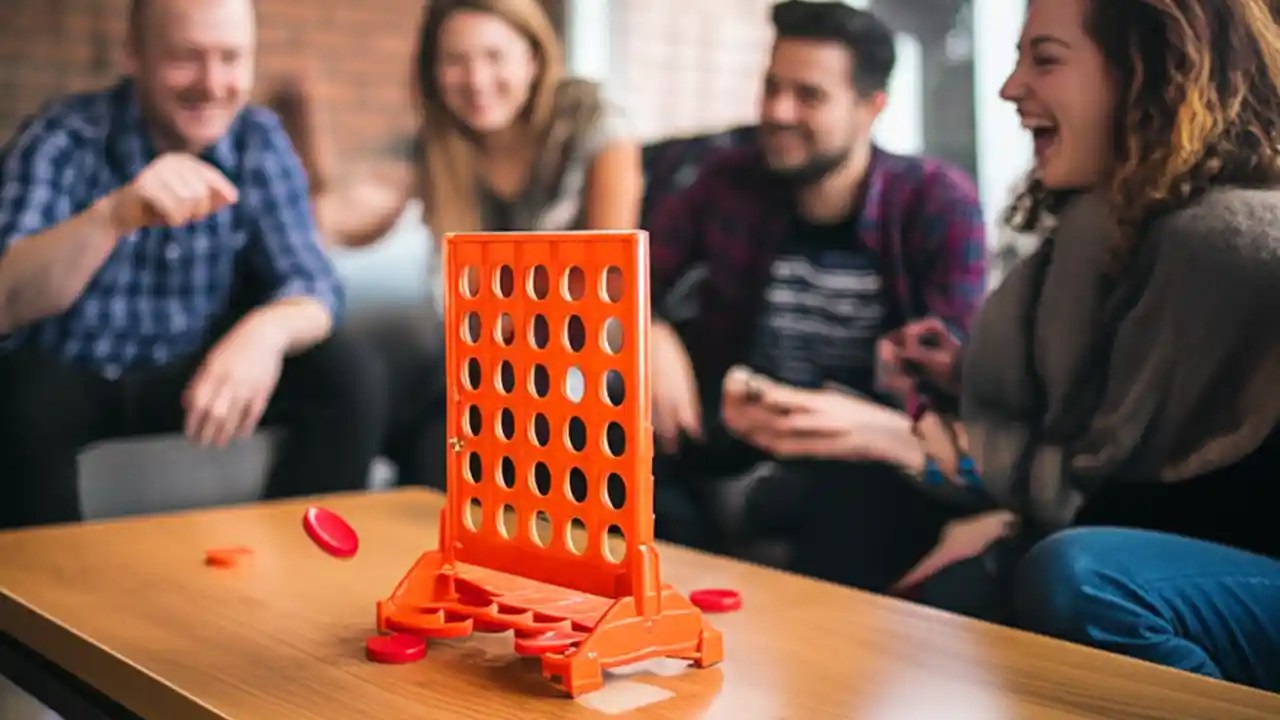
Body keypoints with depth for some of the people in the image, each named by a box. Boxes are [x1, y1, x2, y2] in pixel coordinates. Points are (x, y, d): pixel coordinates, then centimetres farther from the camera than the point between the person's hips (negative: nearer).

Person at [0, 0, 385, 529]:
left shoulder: (259, 142, -6)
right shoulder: (61, 141, -17)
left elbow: (310, 282, -13)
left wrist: (266, 330, -37)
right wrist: (112, 215, -48)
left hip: (197, 375, 3)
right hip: (72, 381, -3)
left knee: (344, 376, -18)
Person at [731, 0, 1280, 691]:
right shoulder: (1119, 219, 6)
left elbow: (1127, 468, -20)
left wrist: (905, 438, -18)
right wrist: (970, 375, -1)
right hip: (1182, 559, 8)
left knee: (1075, 575, -34)